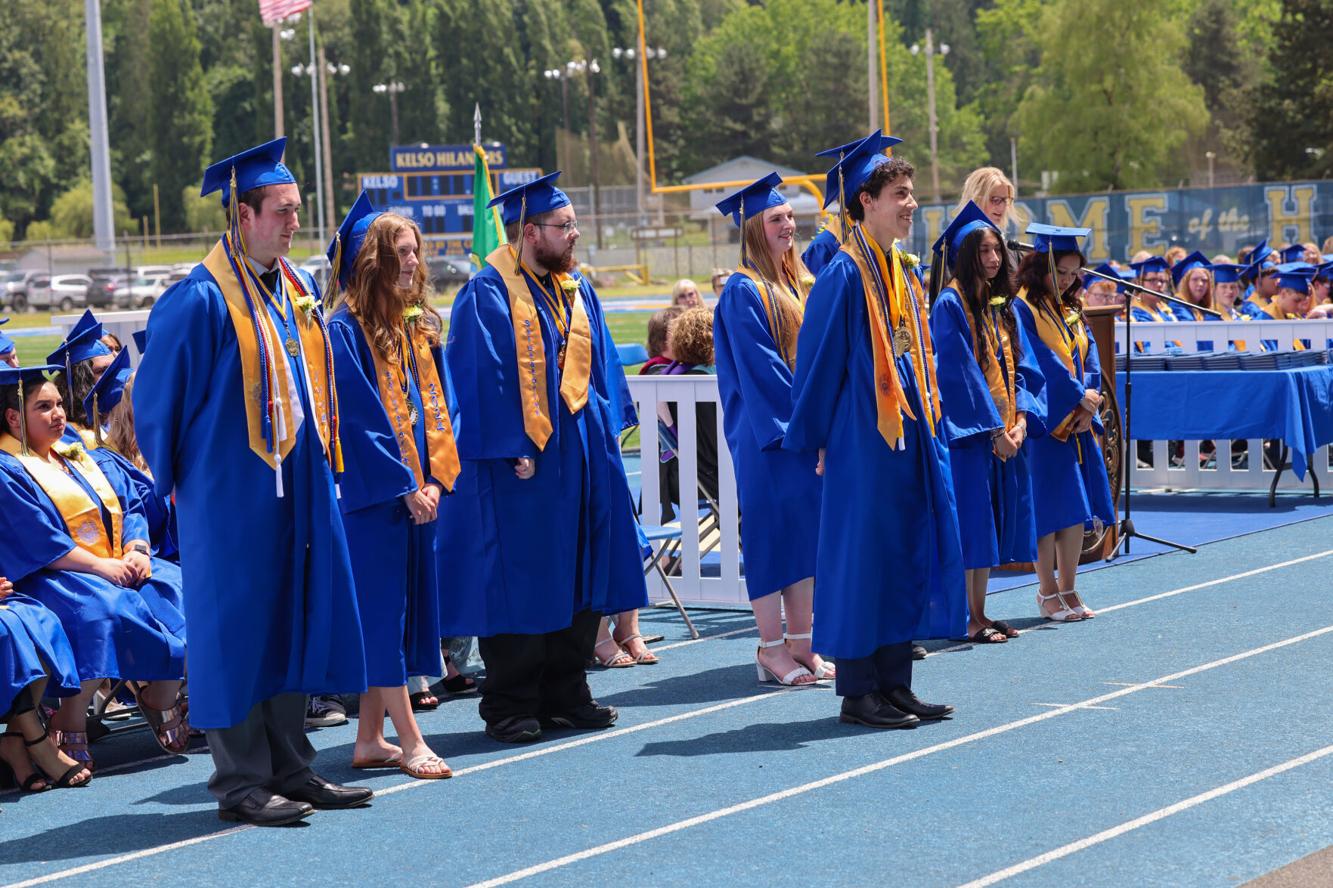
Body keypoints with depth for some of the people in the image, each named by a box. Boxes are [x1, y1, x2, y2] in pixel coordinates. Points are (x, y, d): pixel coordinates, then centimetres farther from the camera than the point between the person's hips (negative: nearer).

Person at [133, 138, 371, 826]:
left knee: (293, 621, 10)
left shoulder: (298, 290, 10)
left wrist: (318, 459, 16)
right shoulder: (200, 300, -14)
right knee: (238, 628, -1)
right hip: (233, 493, -7)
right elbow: (157, 397, -8)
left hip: (296, 486, 8)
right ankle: (241, 784, 5)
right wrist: (177, 481, -2)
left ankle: (289, 769, 19)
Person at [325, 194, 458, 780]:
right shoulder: (346, 330, -10)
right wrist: (405, 486, -16)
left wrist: (435, 478, -1)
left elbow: (434, 406, 12)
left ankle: (370, 739, 15)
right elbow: (360, 419, -15)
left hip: (416, 494, 8)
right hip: (372, 493, -8)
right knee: (384, 613, -4)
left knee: (395, 614, 9)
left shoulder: (419, 327, 13)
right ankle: (409, 742, -4)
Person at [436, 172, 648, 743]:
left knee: (578, 580, 10)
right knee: (518, 585, -2)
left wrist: (604, 428, 7)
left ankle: (565, 696, 19)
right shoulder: (488, 295, -10)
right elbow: (485, 378, -14)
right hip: (521, 461, -7)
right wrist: (513, 449, -19)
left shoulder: (577, 292, 13)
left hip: (581, 455, 7)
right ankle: (511, 709, 6)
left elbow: (600, 368, 18)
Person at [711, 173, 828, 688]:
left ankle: (801, 643, 13)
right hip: (767, 433, -8)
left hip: (805, 427, 8)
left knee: (806, 530, 8)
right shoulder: (744, 292, -10)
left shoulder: (796, 283, 15)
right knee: (771, 532, -4)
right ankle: (772, 649, 1)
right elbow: (758, 367, -16)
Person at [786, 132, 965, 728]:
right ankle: (857, 693, 4)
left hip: (909, 435, 8)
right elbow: (818, 362, -12)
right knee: (861, 556, -3)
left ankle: (893, 684, 17)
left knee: (906, 556, 9)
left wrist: (930, 426, 17)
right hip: (862, 440, -8)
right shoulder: (844, 275, -13)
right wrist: (812, 439, -11)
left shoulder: (902, 274, 13)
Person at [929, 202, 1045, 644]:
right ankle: (970, 619, -1)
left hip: (1006, 430, 7)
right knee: (970, 523, -5)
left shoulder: (1004, 305, 13)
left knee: (992, 523, 9)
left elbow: (1021, 366, 10)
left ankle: (980, 613, 15)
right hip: (967, 428, -7)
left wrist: (1020, 420, -5)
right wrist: (993, 428, -17)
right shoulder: (951, 304, -9)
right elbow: (960, 372, -15)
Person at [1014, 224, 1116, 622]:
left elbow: (1090, 359, 8)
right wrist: (1080, 395, -17)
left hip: (1078, 423, 7)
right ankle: (1048, 593, 2)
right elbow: (1040, 362, -16)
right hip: (1044, 422, -7)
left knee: (1077, 509, 6)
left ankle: (1067, 590, 13)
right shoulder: (1023, 309, -8)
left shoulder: (1072, 311, 15)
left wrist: (1088, 403, -8)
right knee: (1050, 509, -5)